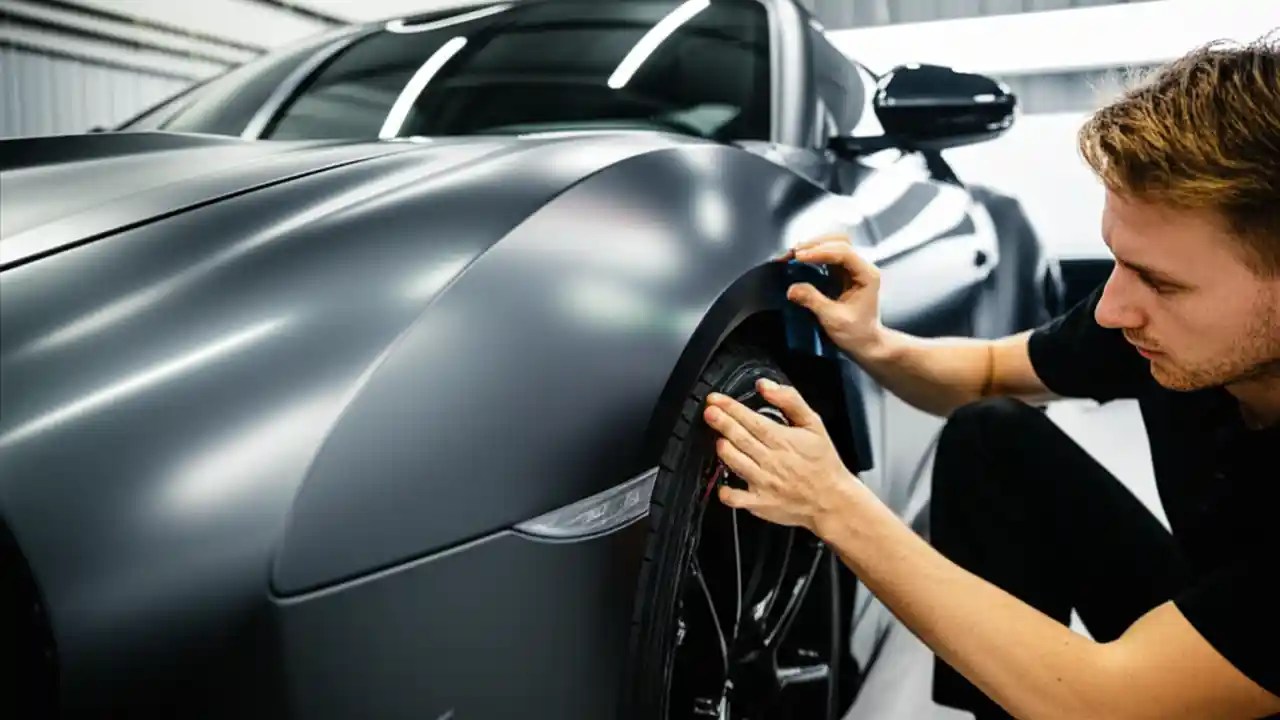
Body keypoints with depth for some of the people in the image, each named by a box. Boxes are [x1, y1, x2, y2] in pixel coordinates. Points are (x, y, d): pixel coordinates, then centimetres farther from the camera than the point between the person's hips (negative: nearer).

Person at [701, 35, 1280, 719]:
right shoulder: (1171, 304, -16)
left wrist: (835, 504, -32)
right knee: (989, 435, -10)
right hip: (1194, 609, 6)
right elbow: (991, 372, 4)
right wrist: (872, 345, -17)